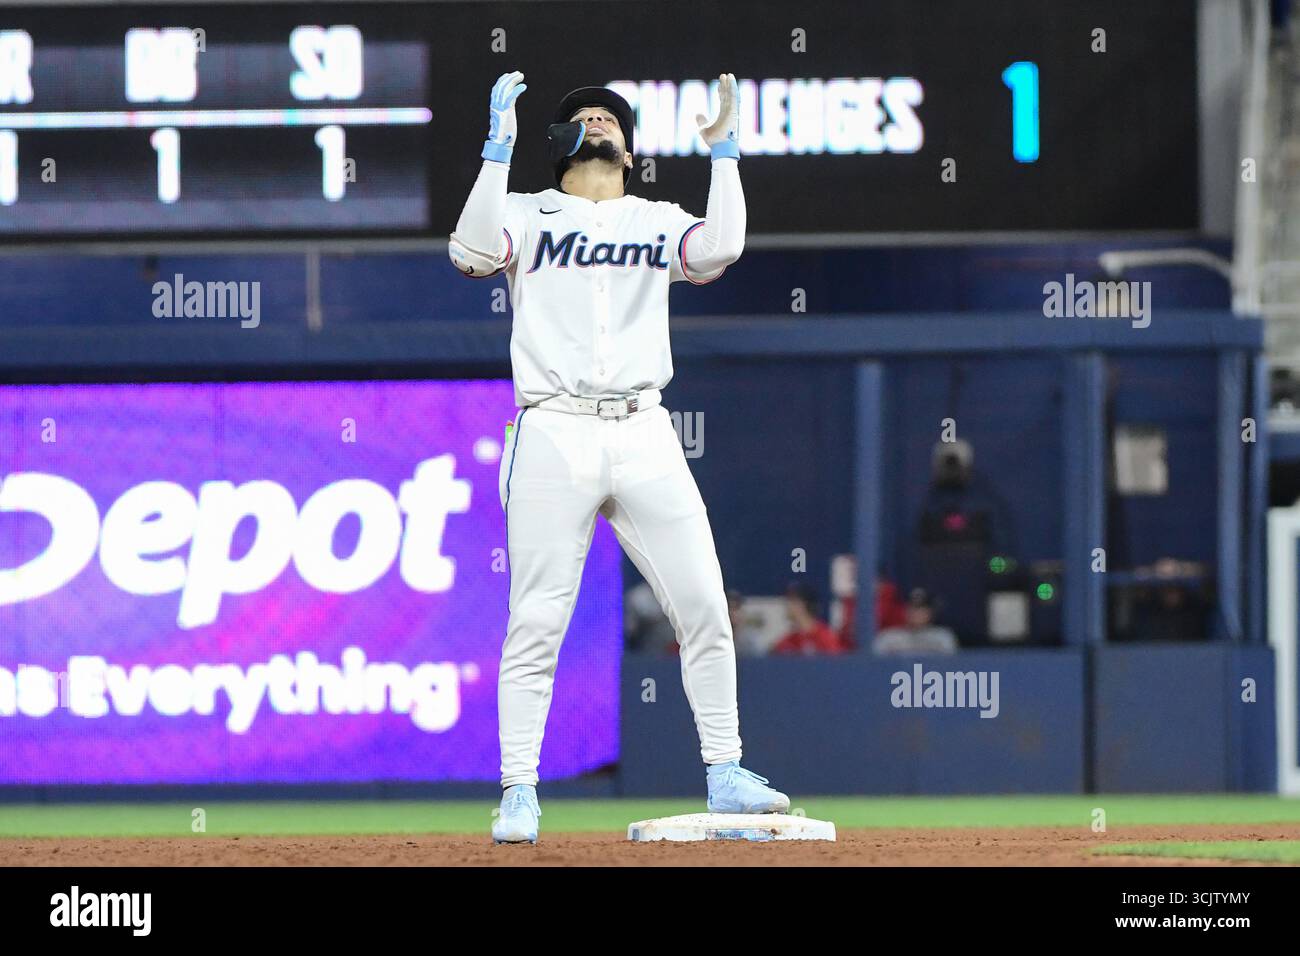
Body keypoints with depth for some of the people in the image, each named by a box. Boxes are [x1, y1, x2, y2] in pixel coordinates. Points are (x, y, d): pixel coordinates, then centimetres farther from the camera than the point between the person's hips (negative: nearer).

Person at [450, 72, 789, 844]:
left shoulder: (658, 223, 17)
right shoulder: (528, 215, 11)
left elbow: (719, 251, -4)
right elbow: (474, 251, -10)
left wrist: (725, 150, 0)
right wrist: (500, 146, -11)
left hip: (644, 437, 2)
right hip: (554, 435, -2)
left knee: (704, 607, -1)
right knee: (536, 622, -5)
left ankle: (724, 775, 9)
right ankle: (519, 792, 0)